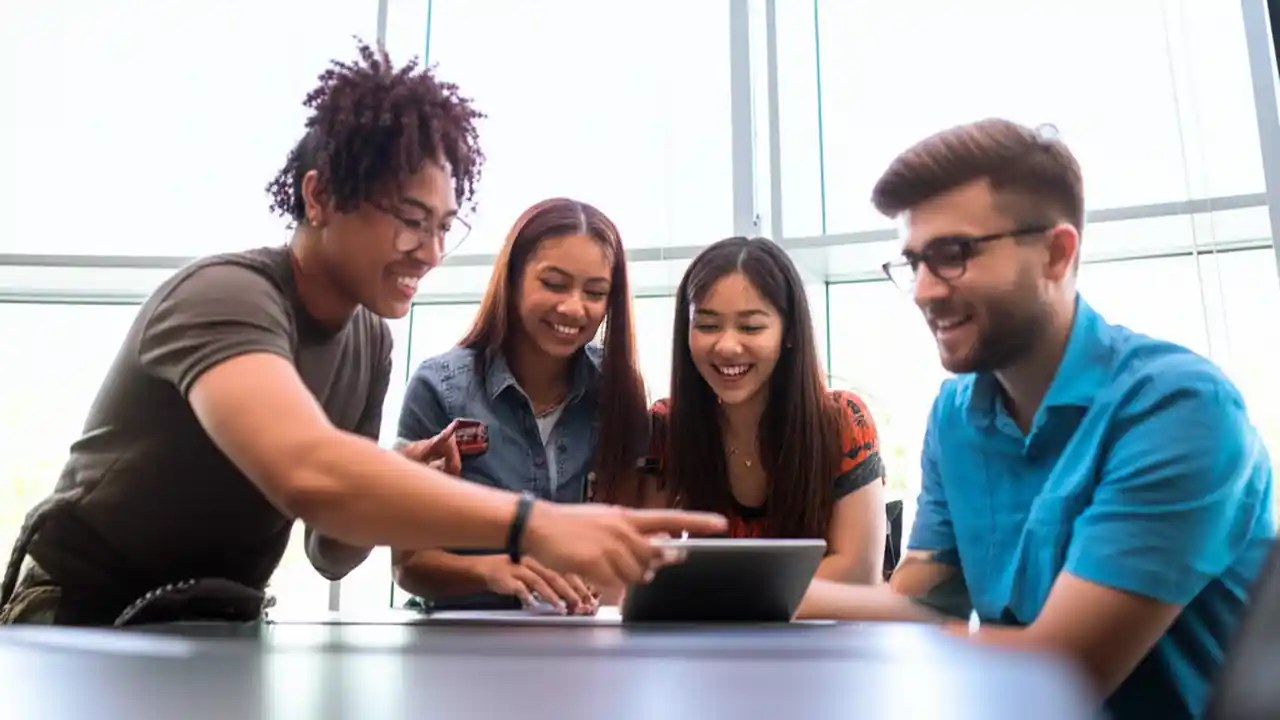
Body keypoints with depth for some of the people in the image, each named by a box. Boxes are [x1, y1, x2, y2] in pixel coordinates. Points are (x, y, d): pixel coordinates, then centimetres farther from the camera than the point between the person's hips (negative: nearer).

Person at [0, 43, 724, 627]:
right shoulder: (224, 297, -24)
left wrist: (405, 489, -17)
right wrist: (531, 521, -51)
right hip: (86, 631, -6)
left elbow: (332, 549, 2)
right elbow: (306, 470, -45)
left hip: (215, 632, 6)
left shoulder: (371, 341, -1)